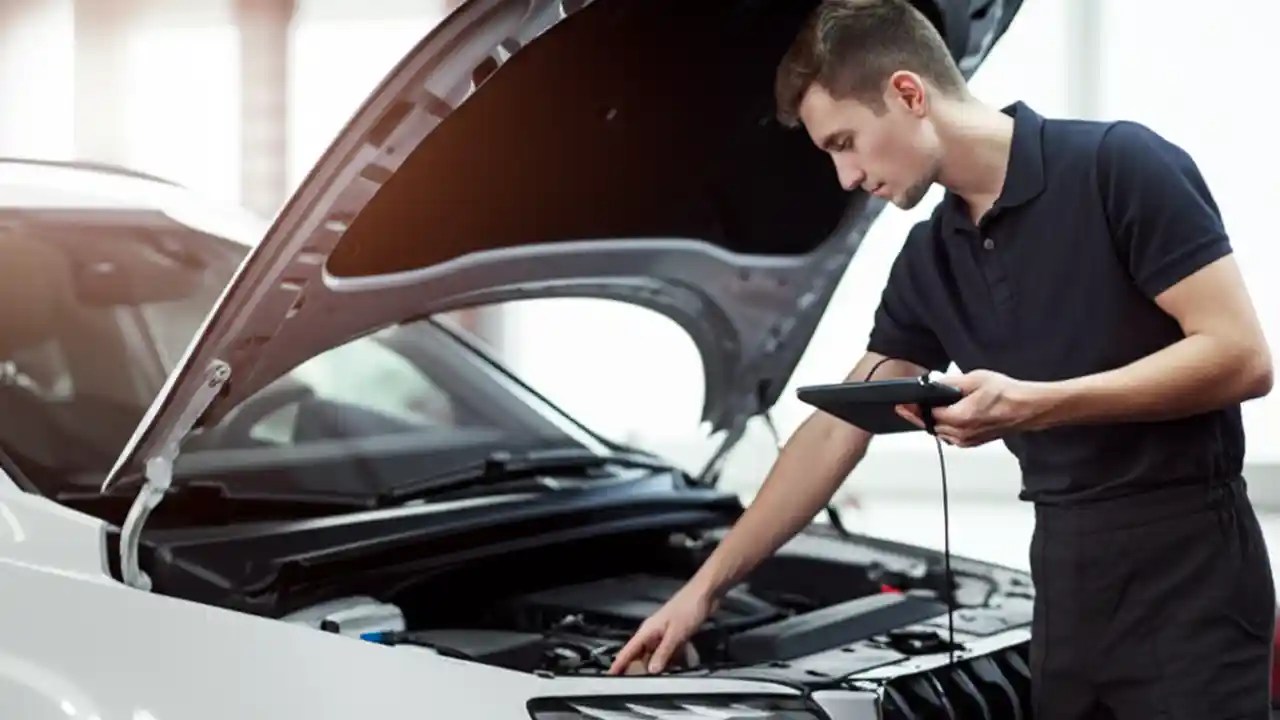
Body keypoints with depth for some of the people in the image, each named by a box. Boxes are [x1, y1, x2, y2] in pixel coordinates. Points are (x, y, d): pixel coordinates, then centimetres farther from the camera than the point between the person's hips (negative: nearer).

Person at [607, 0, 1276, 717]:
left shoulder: (1119, 166, -11)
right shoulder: (929, 260, 10)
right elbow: (836, 431, 14)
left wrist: (1033, 405, -23)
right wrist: (706, 584, 13)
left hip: (1186, 570, -7)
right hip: (1067, 570, 7)